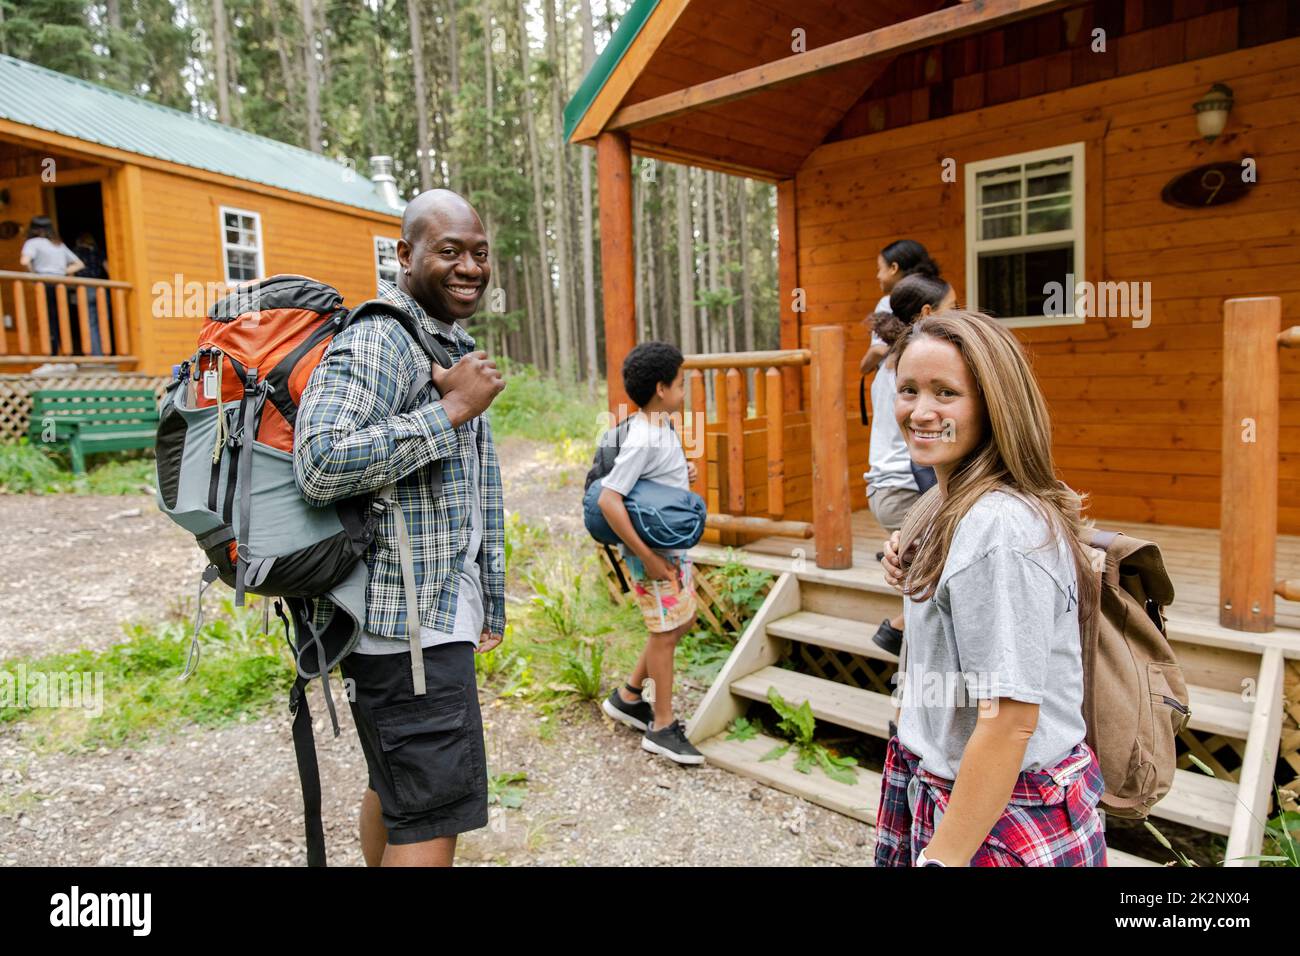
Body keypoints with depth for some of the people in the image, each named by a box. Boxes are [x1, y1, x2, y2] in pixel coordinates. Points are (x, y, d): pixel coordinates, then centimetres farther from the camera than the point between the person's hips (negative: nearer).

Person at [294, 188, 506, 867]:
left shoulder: (456, 347, 17)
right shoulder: (374, 341, -14)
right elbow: (320, 467, -29)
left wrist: (489, 603, 25)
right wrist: (452, 409, -23)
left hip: (437, 610, 10)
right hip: (405, 620, -10)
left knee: (395, 786, 21)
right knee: (433, 816, -4)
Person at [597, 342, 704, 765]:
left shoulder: (661, 428, 6)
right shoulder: (643, 440, -23)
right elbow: (609, 499, -29)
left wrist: (685, 474, 3)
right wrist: (647, 556, -26)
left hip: (673, 545, 10)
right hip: (653, 550, -10)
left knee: (681, 622, 18)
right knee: (666, 633, 1)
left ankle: (627, 697, 31)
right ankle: (662, 727, 17)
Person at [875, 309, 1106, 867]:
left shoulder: (999, 527, -26)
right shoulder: (952, 504, 3)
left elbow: (1010, 720, -26)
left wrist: (942, 858, -21)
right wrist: (914, 580, 0)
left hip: (1004, 826, -8)